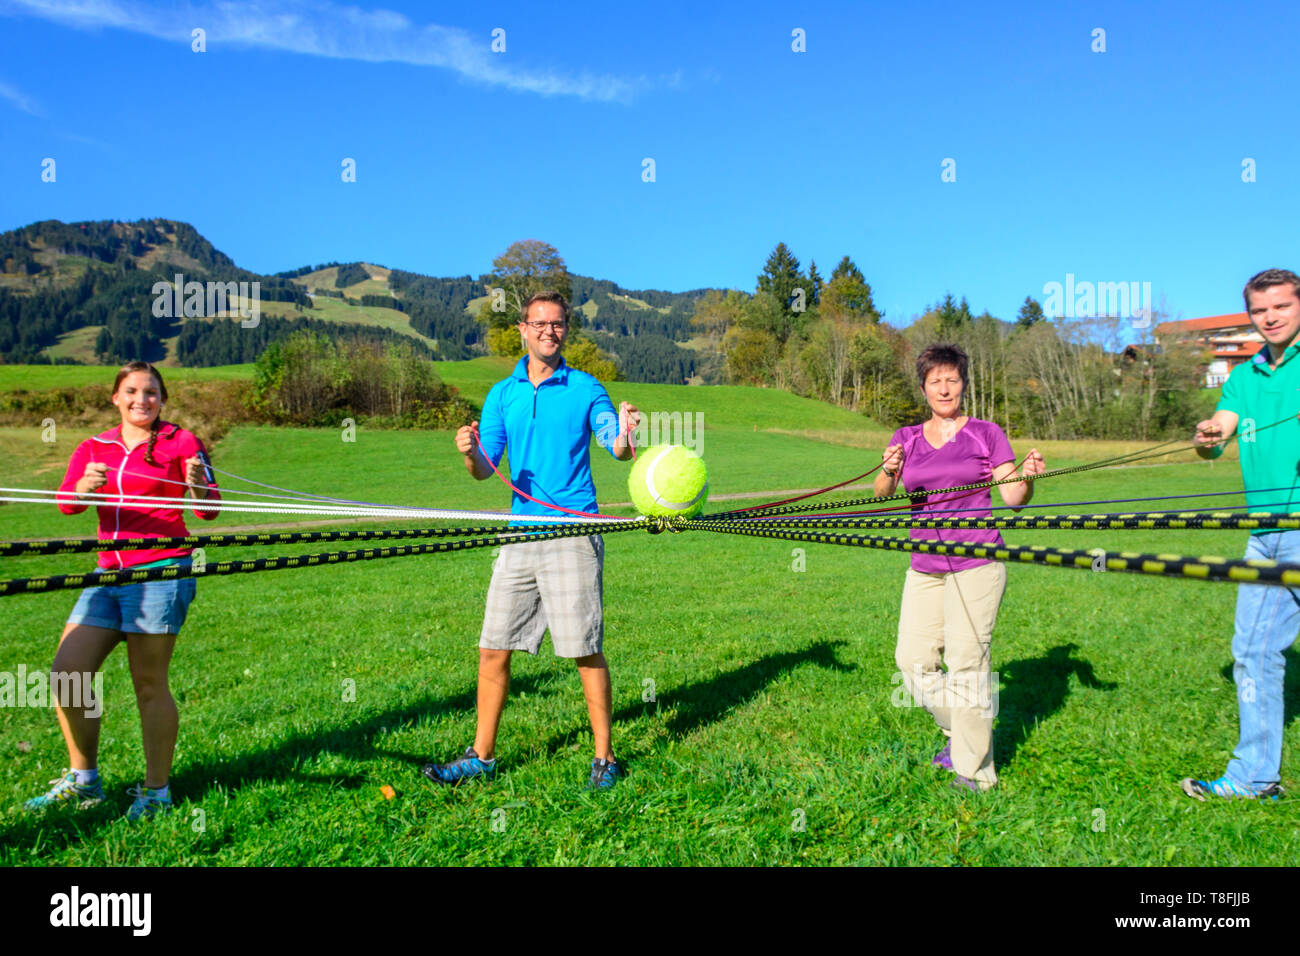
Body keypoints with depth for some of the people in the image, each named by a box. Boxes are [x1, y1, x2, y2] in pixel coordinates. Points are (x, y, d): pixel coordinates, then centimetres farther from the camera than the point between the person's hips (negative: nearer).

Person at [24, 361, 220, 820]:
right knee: (65, 674, 3)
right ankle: (83, 781, 19)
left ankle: (156, 791, 9)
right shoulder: (94, 449, 14)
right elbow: (65, 502, 0)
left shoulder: (180, 442, 1)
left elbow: (208, 510, -6)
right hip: (109, 574, 6)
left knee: (149, 684, -4)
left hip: (159, 572, -5)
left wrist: (199, 486, -28)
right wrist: (84, 487, -22)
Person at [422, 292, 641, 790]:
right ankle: (482, 755, 22)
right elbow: (485, 470, 9)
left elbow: (618, 450, -5)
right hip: (520, 535, 4)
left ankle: (604, 758, 14)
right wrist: (471, 453, -13)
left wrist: (624, 437, -28)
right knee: (493, 650, 7)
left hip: (573, 533, -4)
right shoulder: (503, 393, 12)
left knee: (586, 651, -1)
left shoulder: (586, 388, 2)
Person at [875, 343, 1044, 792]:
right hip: (924, 567, 4)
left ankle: (974, 769, 8)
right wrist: (888, 472, -24)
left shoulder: (985, 433, 4)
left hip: (975, 564, -4)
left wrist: (1027, 477, -21)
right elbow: (881, 493, -2)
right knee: (913, 661, 2)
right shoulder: (907, 438, 11)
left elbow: (1013, 498, 0)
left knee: (966, 660, -5)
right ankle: (958, 731, 28)